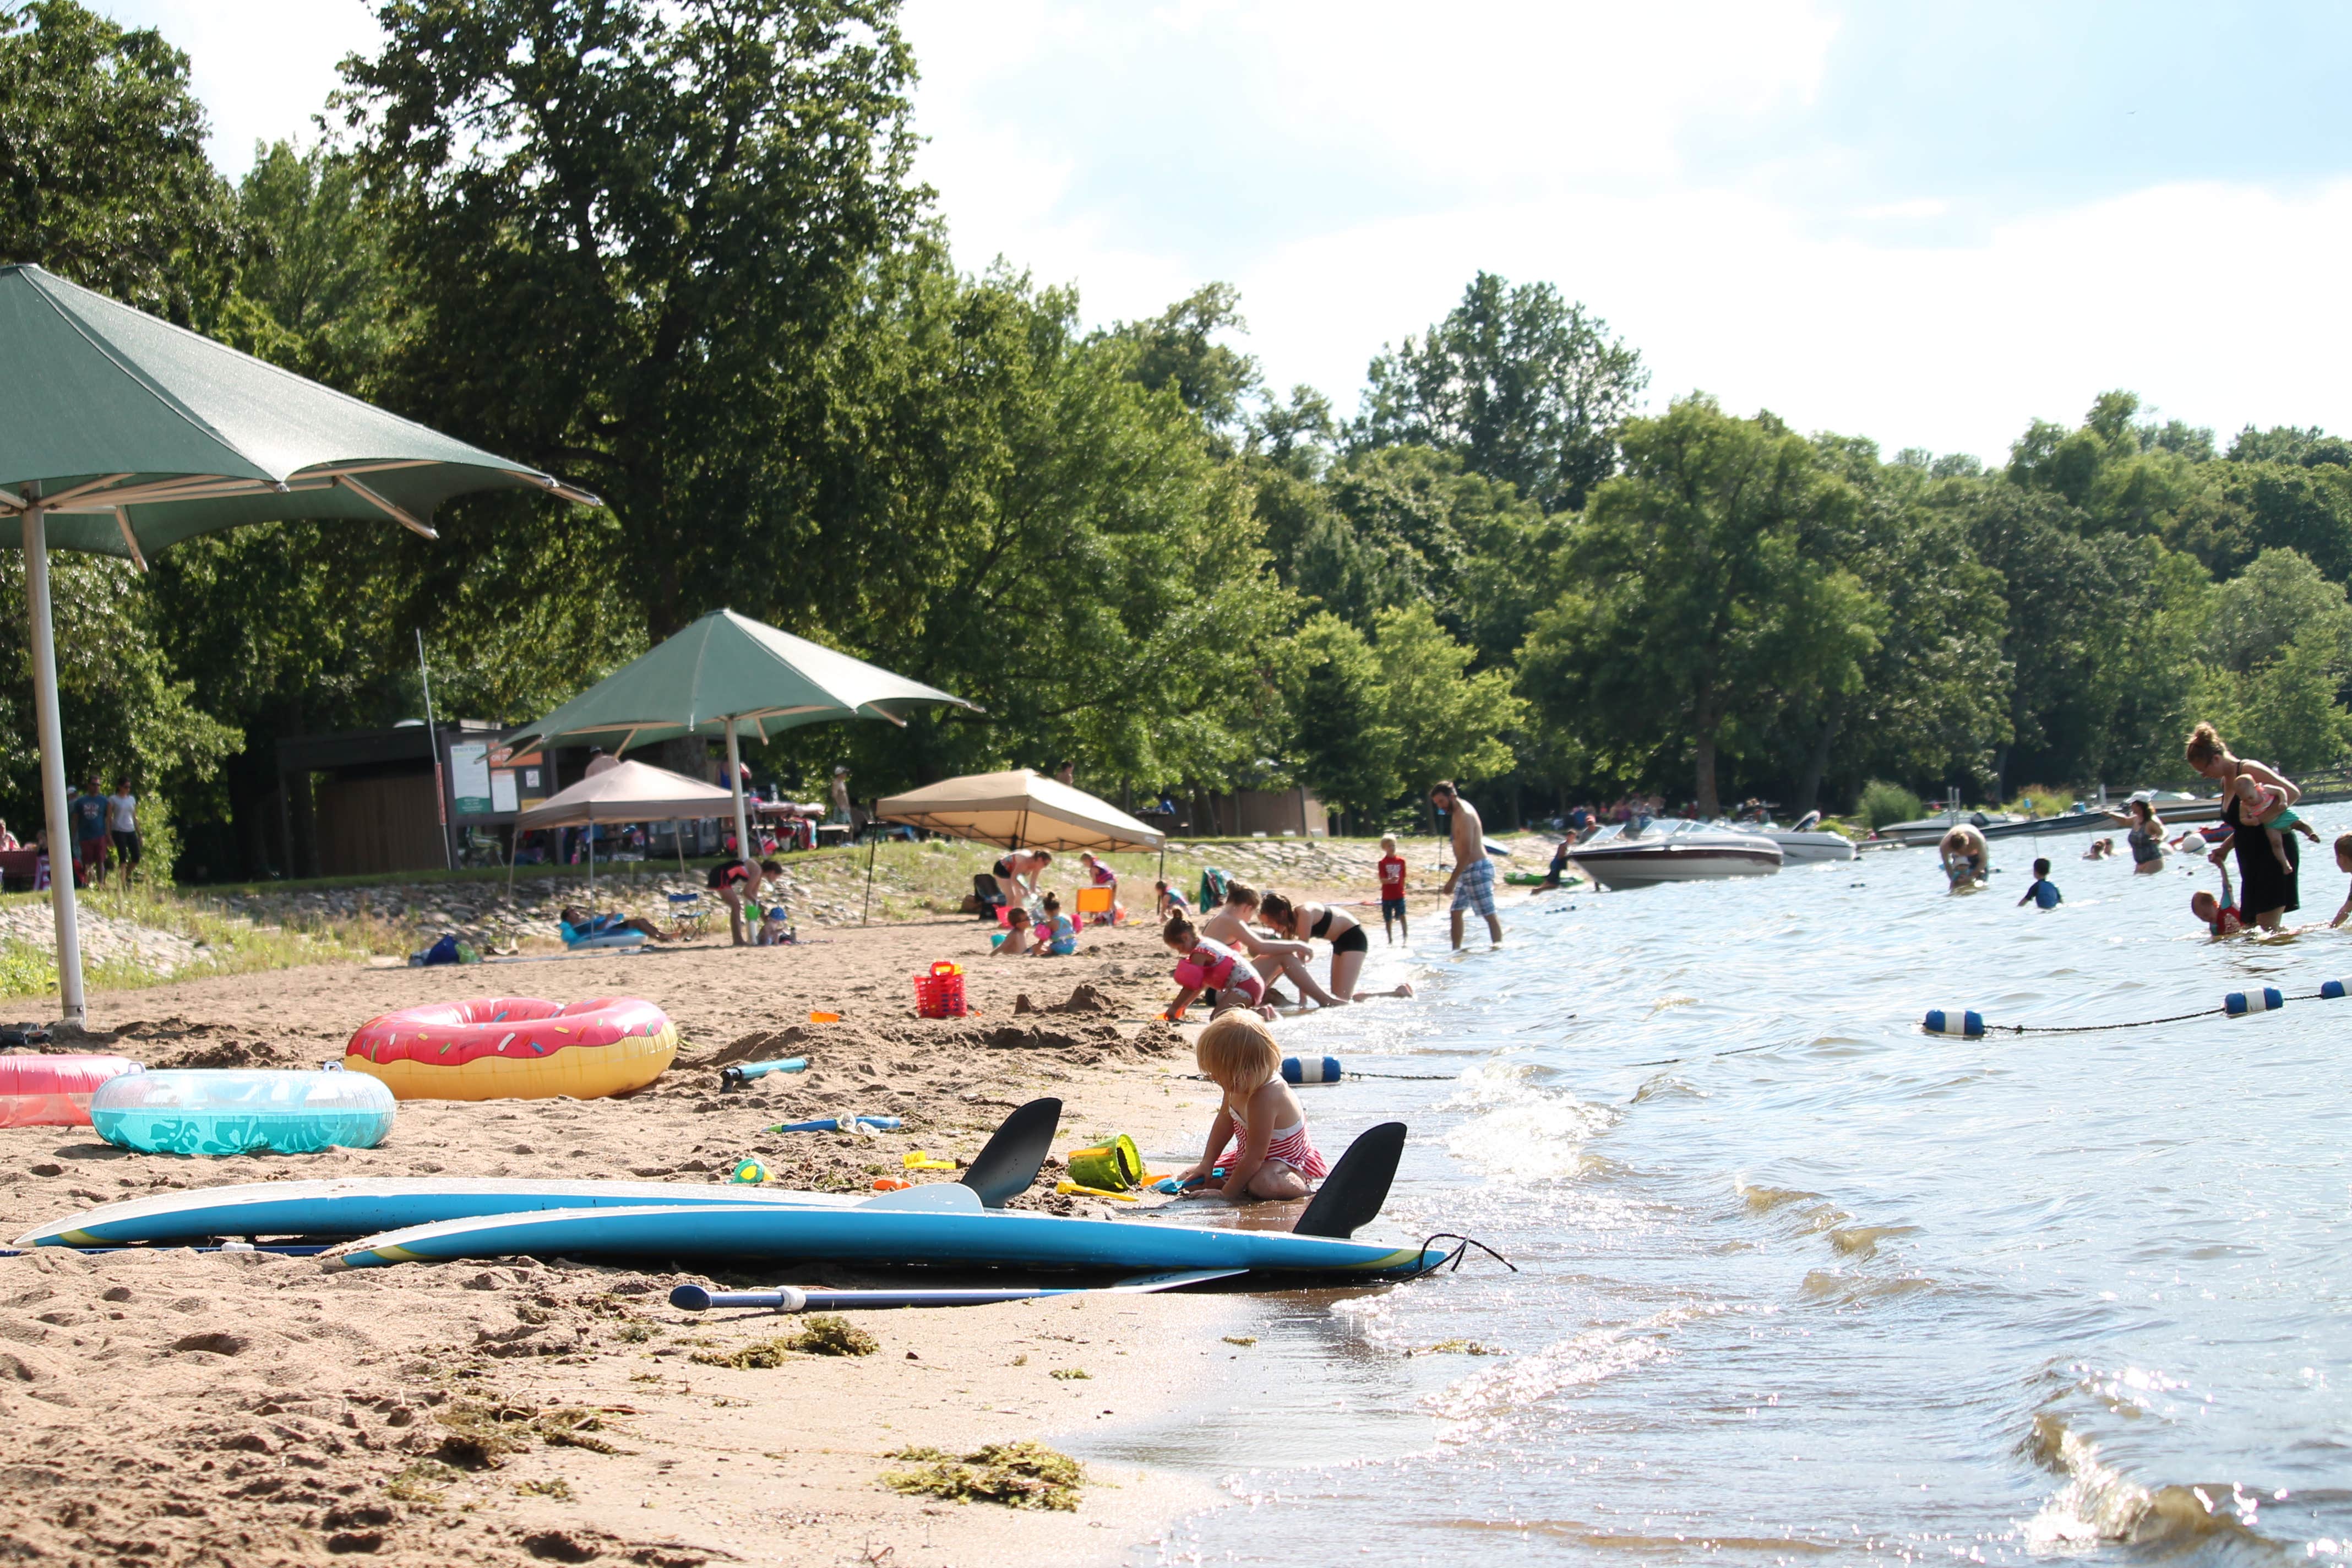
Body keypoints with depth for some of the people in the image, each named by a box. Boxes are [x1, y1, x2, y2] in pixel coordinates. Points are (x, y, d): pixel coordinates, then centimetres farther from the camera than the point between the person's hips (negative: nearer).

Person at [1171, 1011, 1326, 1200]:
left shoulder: (1265, 1098, -38)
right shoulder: (1239, 1086, -11)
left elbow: (1255, 1158, -34)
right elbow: (1225, 1121, 7)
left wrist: (1227, 1193, -29)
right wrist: (1207, 1164, 5)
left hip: (1289, 1162, -9)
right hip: (1245, 1158, 9)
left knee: (1262, 1184, -43)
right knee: (1189, 1178, 4)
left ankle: (1300, 1186, -12)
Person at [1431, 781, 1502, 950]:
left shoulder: (1465, 816, -19)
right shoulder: (1458, 812, 12)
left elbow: (1466, 852, -24)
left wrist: (1453, 880, -24)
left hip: (1477, 869, -10)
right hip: (1467, 871, 10)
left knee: (1489, 914, -7)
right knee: (1457, 911, 10)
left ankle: (1498, 948, -6)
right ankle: (1456, 949, 13)